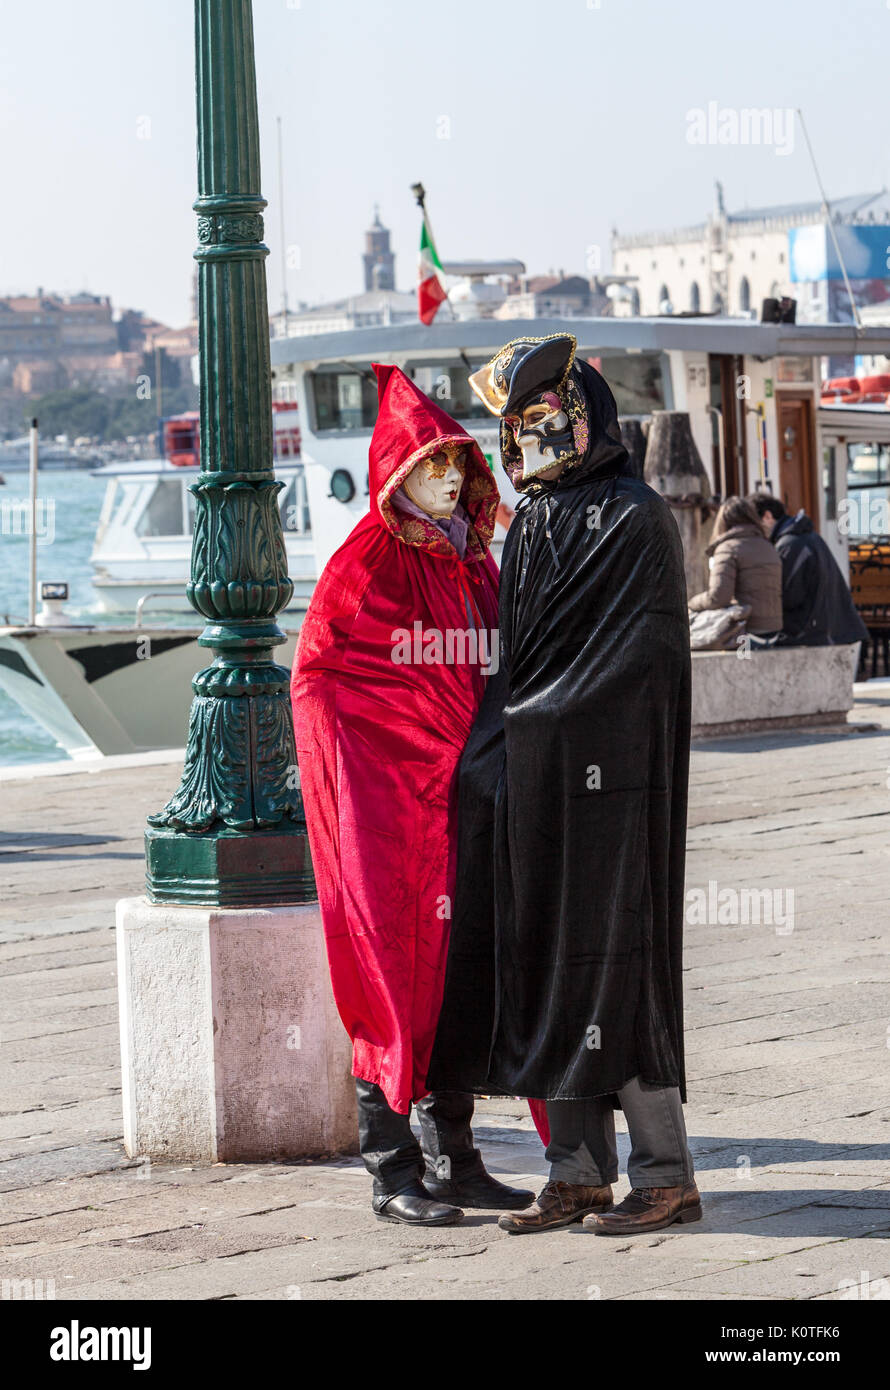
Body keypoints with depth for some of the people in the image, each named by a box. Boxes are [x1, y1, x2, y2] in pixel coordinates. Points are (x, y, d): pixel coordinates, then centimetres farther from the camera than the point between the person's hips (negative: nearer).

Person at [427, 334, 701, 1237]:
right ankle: (580, 1173, 11)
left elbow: (636, 656, -14)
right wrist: (493, 743, 6)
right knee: (540, 968, 6)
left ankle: (665, 1176, 0)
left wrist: (524, 729, -15)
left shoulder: (636, 520, -7)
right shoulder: (529, 526, 16)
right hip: (530, 786, 8)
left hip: (603, 781, -8)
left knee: (609, 965, -7)